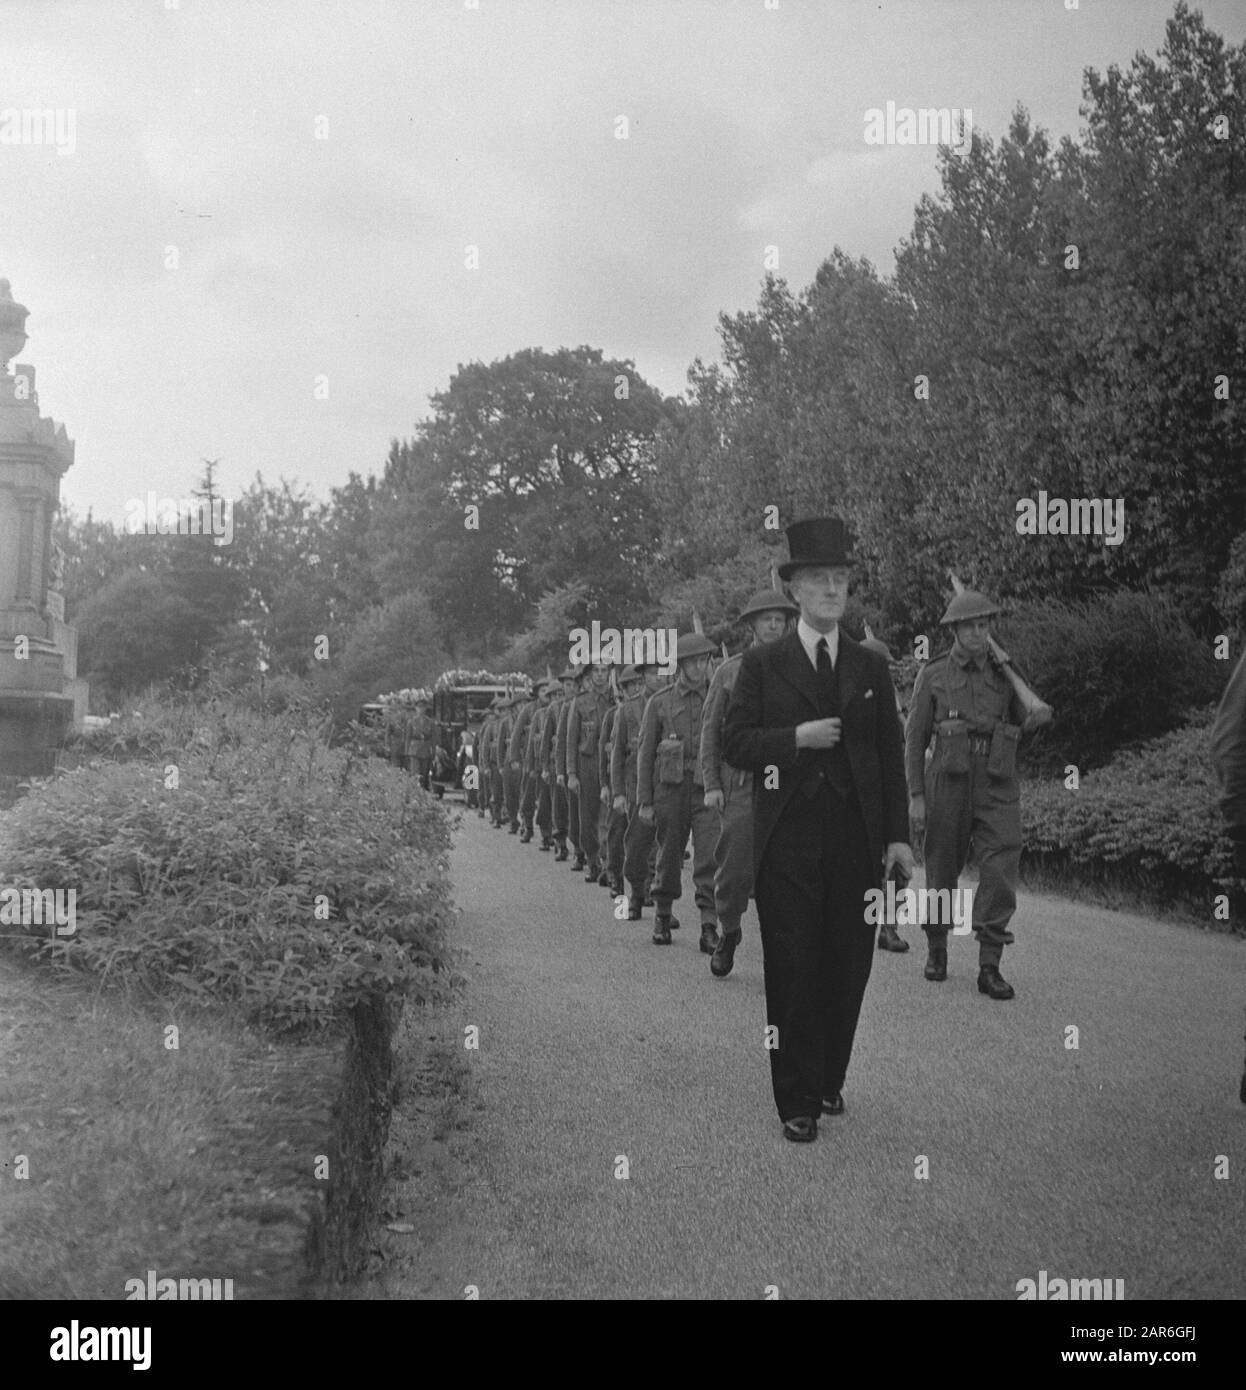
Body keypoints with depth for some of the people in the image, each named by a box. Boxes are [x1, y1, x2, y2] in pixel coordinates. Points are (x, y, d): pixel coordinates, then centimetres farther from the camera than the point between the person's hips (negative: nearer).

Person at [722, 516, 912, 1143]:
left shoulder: (871, 667, 12)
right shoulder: (762, 664, 6)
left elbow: (892, 756, 11)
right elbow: (735, 744, 1)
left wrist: (898, 835, 4)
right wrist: (796, 738, -13)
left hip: (857, 841, 2)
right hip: (788, 843, -2)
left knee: (848, 968, 5)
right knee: (792, 973, 0)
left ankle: (830, 1082, 21)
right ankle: (797, 1101, 7)